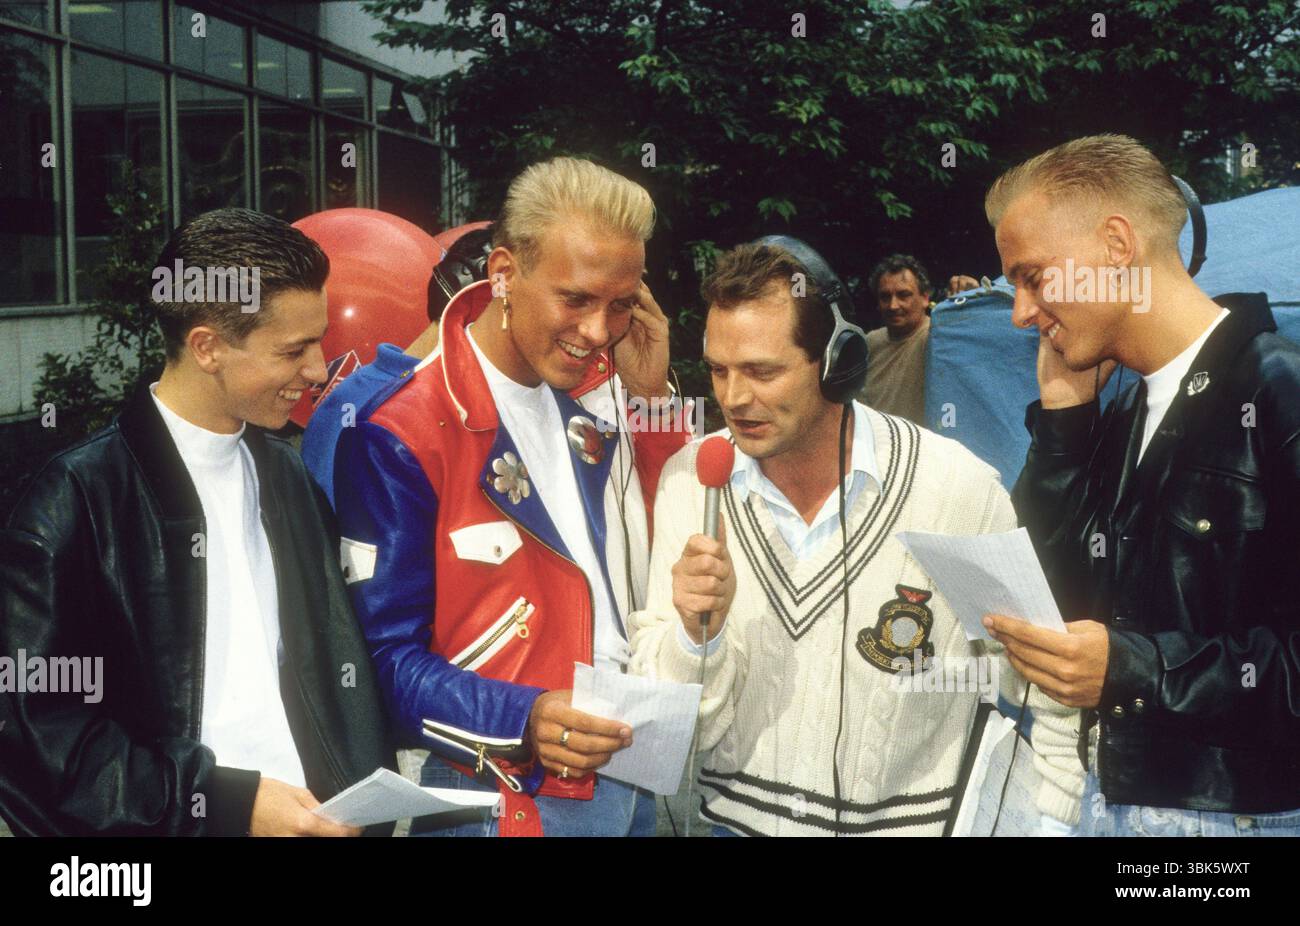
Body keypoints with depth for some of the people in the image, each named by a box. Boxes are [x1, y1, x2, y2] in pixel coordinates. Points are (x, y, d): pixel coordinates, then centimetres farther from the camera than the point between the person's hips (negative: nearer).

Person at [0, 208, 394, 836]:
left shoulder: (289, 479, 7)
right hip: (179, 820, -5)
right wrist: (229, 800, -18)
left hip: (314, 814, 5)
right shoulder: (78, 497, -13)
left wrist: (366, 803, -4)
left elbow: (335, 677, 10)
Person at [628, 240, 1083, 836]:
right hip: (733, 817, 2)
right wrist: (696, 629, -22)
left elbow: (1057, 704, -4)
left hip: (905, 823, -1)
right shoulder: (689, 481, -7)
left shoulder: (963, 491, -15)